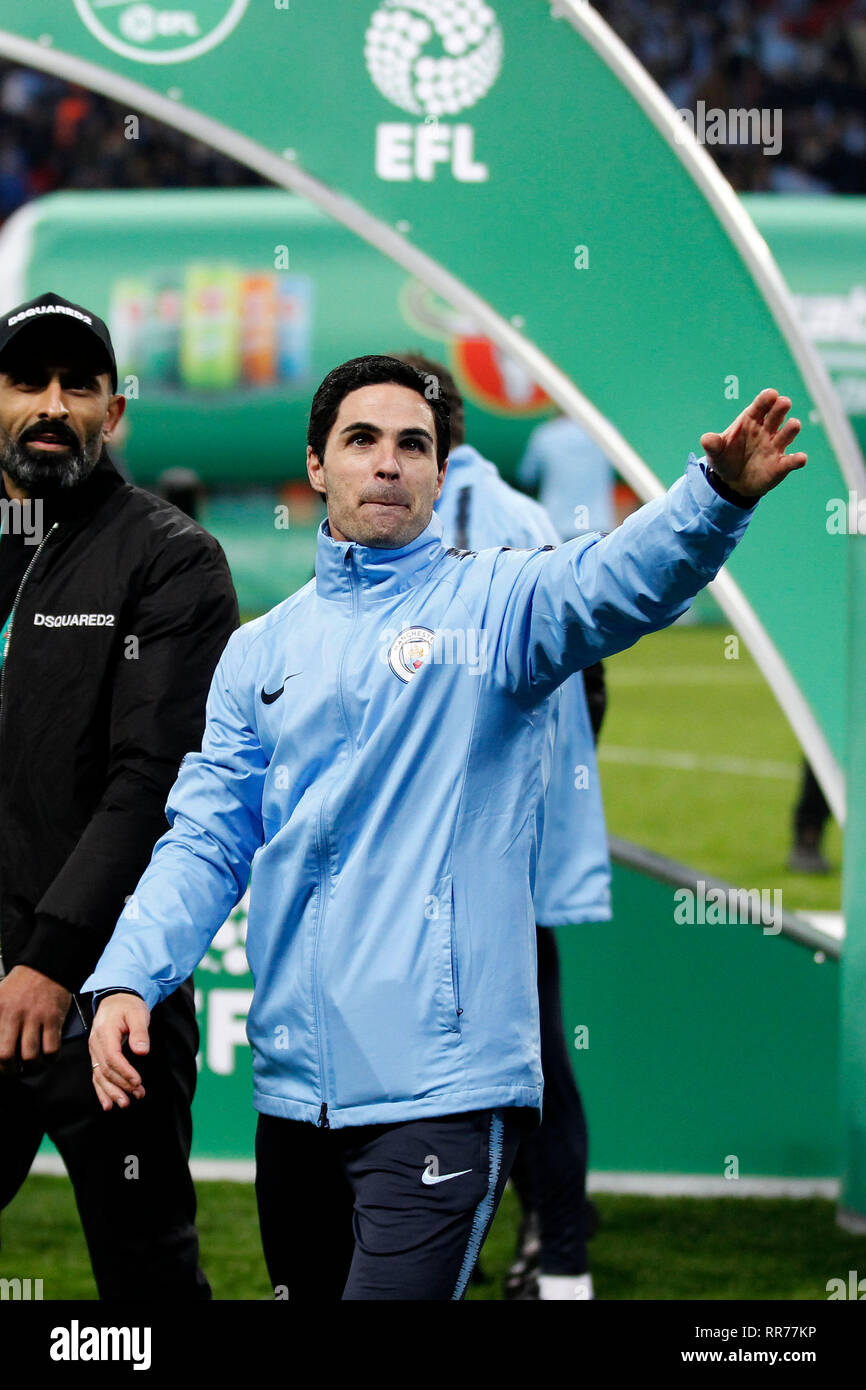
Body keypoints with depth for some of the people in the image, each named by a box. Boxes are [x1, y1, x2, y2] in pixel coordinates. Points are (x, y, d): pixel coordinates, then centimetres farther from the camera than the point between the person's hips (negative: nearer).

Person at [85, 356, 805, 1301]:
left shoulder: (493, 604, 0)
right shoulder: (260, 652, 14)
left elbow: (621, 583, -21)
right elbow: (205, 841, 12)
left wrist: (718, 496, -42)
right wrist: (127, 978, -5)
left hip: (441, 1089, -5)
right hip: (292, 1089, 5)